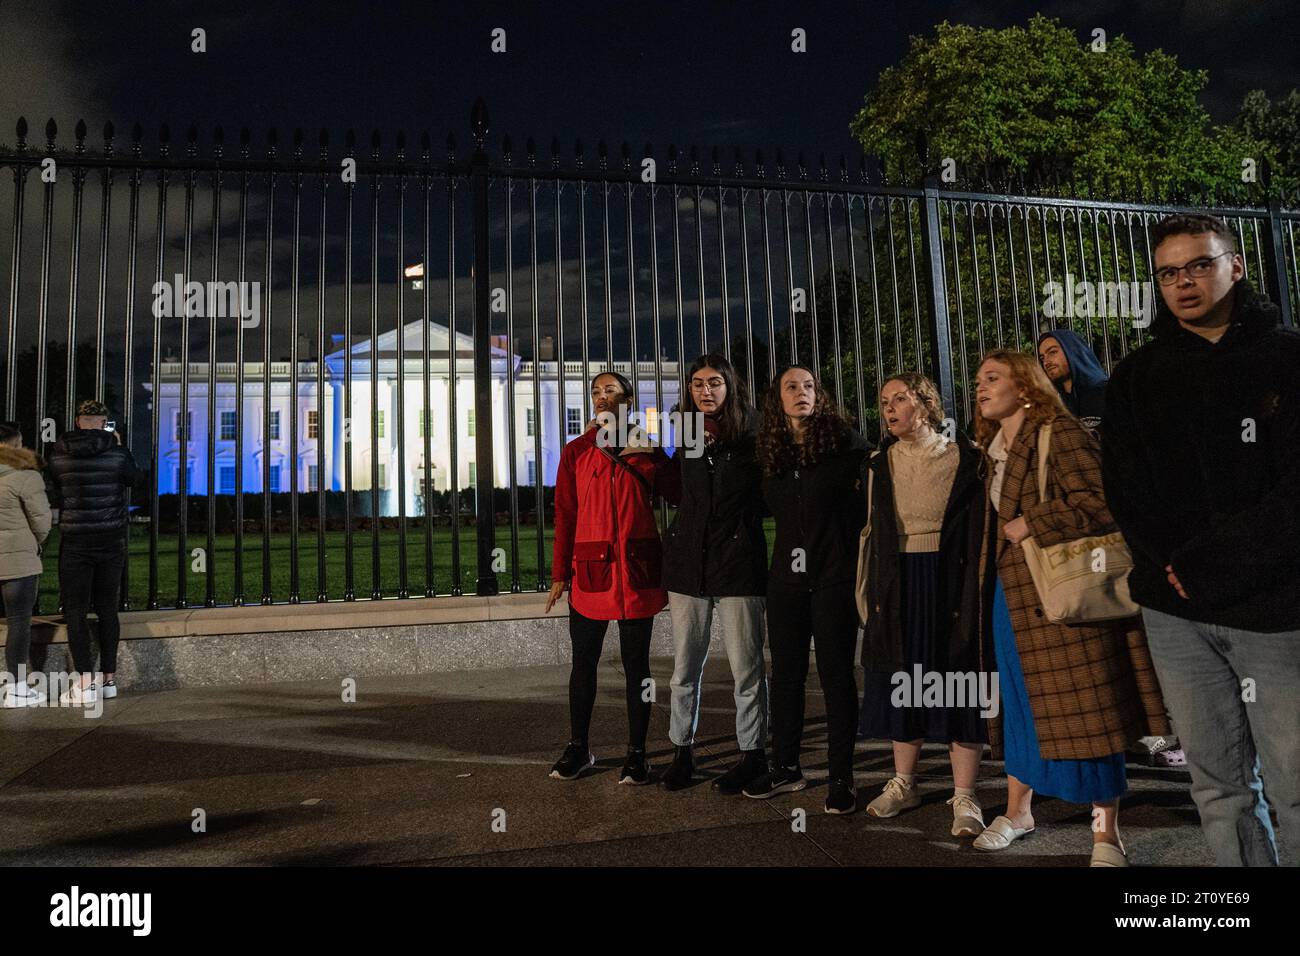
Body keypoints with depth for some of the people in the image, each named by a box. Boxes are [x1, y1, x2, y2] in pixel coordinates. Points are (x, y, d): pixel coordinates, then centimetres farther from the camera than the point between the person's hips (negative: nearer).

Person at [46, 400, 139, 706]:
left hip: (74, 541, -1)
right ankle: (108, 680, 14)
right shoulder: (116, 453, -6)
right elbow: (133, 477, 13)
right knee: (107, 609, 10)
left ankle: (85, 683, -3)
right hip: (111, 540, 1)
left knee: (75, 611, 2)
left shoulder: (58, 454, -4)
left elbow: (55, 485, 14)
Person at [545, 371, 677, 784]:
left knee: (636, 662, 6)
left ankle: (636, 754, 17)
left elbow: (680, 495, 9)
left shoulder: (648, 450, 7)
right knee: (583, 662, 8)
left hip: (637, 570, 0)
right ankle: (578, 748, 24)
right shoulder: (576, 452, 7)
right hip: (590, 570, 1)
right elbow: (564, 515, 4)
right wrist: (560, 574, 1)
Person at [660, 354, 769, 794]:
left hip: (738, 563, -3)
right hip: (688, 561, 4)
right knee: (685, 666, 9)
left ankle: (752, 753, 18)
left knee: (746, 667, 4)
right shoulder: (686, 440, 10)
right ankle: (681, 751, 22)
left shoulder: (752, 437, -1)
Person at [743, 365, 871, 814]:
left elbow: (865, 502, -2)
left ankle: (842, 777, 11)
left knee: (836, 673, 1)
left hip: (833, 576, -4)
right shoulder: (771, 452, 8)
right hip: (786, 575, 4)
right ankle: (784, 767, 24)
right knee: (785, 672, 11)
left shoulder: (845, 442, -4)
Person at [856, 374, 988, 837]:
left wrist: (975, 591, -11)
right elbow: (873, 530, 10)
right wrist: (871, 591, 6)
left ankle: (964, 796, 11)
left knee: (957, 684, 1)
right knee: (904, 683, 11)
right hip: (899, 584, 4)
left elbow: (980, 528, -4)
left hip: (951, 582, -3)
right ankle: (903, 783, 26)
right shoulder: (880, 463, 8)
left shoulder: (964, 457, -3)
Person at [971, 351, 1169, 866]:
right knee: (1020, 703, 15)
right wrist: (986, 582, 14)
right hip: (1013, 594, 8)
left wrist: (1030, 525, -15)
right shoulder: (991, 449, 14)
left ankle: (1106, 834, 14)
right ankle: (1016, 812, 30)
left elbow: (1099, 502, -19)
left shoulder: (1059, 434, -10)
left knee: (1083, 709, 0)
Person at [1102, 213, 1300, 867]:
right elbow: (1125, 488, 4)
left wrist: (1212, 565, -13)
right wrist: (1174, 568, -11)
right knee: (1218, 784, 9)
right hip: (1175, 609, 3)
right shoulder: (1136, 379, 11)